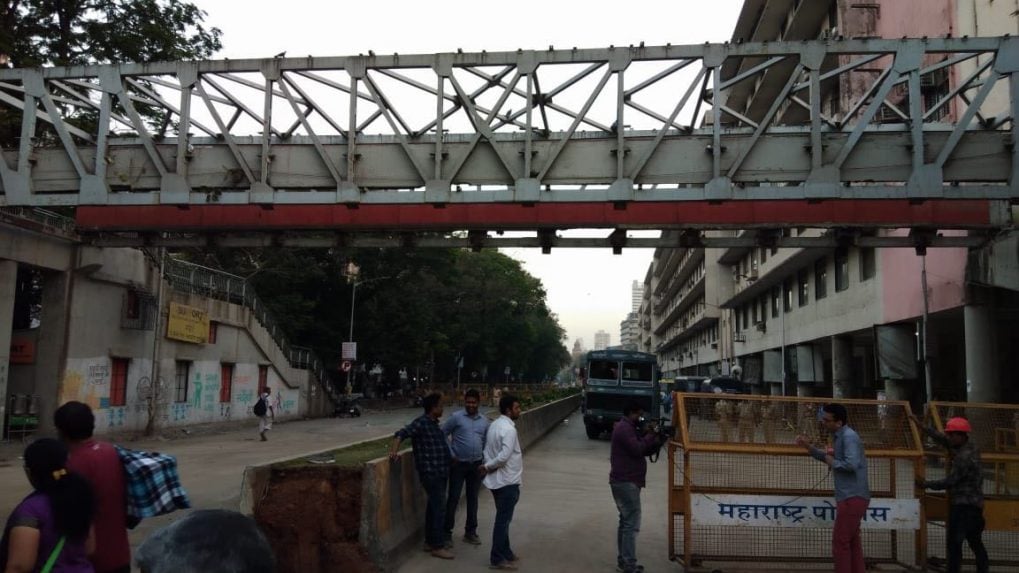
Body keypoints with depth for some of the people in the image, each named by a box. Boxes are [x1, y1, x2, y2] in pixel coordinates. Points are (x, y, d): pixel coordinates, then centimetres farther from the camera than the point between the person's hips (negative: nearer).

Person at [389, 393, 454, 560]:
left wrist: (451, 459, 35)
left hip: (440, 472, 9)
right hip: (430, 473, -9)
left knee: (433, 507, 15)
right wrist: (394, 451, -37)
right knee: (439, 509, -7)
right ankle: (437, 547, 0)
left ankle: (429, 542, 24)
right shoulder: (421, 422, -14)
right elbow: (400, 434, -23)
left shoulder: (434, 423, 13)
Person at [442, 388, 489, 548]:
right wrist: (450, 454, -9)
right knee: (453, 498, 0)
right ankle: (447, 533, 9)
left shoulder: (484, 421, 6)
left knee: (473, 498, 12)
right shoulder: (456, 417, -8)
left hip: (476, 465, 4)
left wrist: (484, 457, 6)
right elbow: (442, 434, -6)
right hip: (458, 464, -4)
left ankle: (470, 531, 24)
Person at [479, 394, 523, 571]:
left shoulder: (494, 425, 8)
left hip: (498, 479, 10)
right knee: (503, 519, 0)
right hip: (507, 481, -9)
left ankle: (505, 552, 31)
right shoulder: (509, 429, -21)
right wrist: (487, 467, -15)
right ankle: (497, 559, 8)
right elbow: (504, 456, -28)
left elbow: (488, 450, 11)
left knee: (503, 518, 19)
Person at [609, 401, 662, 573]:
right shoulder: (624, 428, -14)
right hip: (626, 482, -11)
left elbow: (645, 450, 18)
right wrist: (650, 435, -9)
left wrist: (656, 437, 2)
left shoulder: (629, 428, 19)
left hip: (625, 481, 11)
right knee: (632, 523, -10)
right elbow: (637, 450, -22)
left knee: (626, 522, 14)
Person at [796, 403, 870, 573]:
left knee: (840, 542, -6)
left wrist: (833, 462, -12)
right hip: (851, 497, 10)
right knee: (852, 541, 13)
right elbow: (829, 458, 26)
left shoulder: (849, 436, -16)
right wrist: (809, 447, 12)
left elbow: (851, 464, -29)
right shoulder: (840, 436, 16)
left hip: (852, 497, -10)